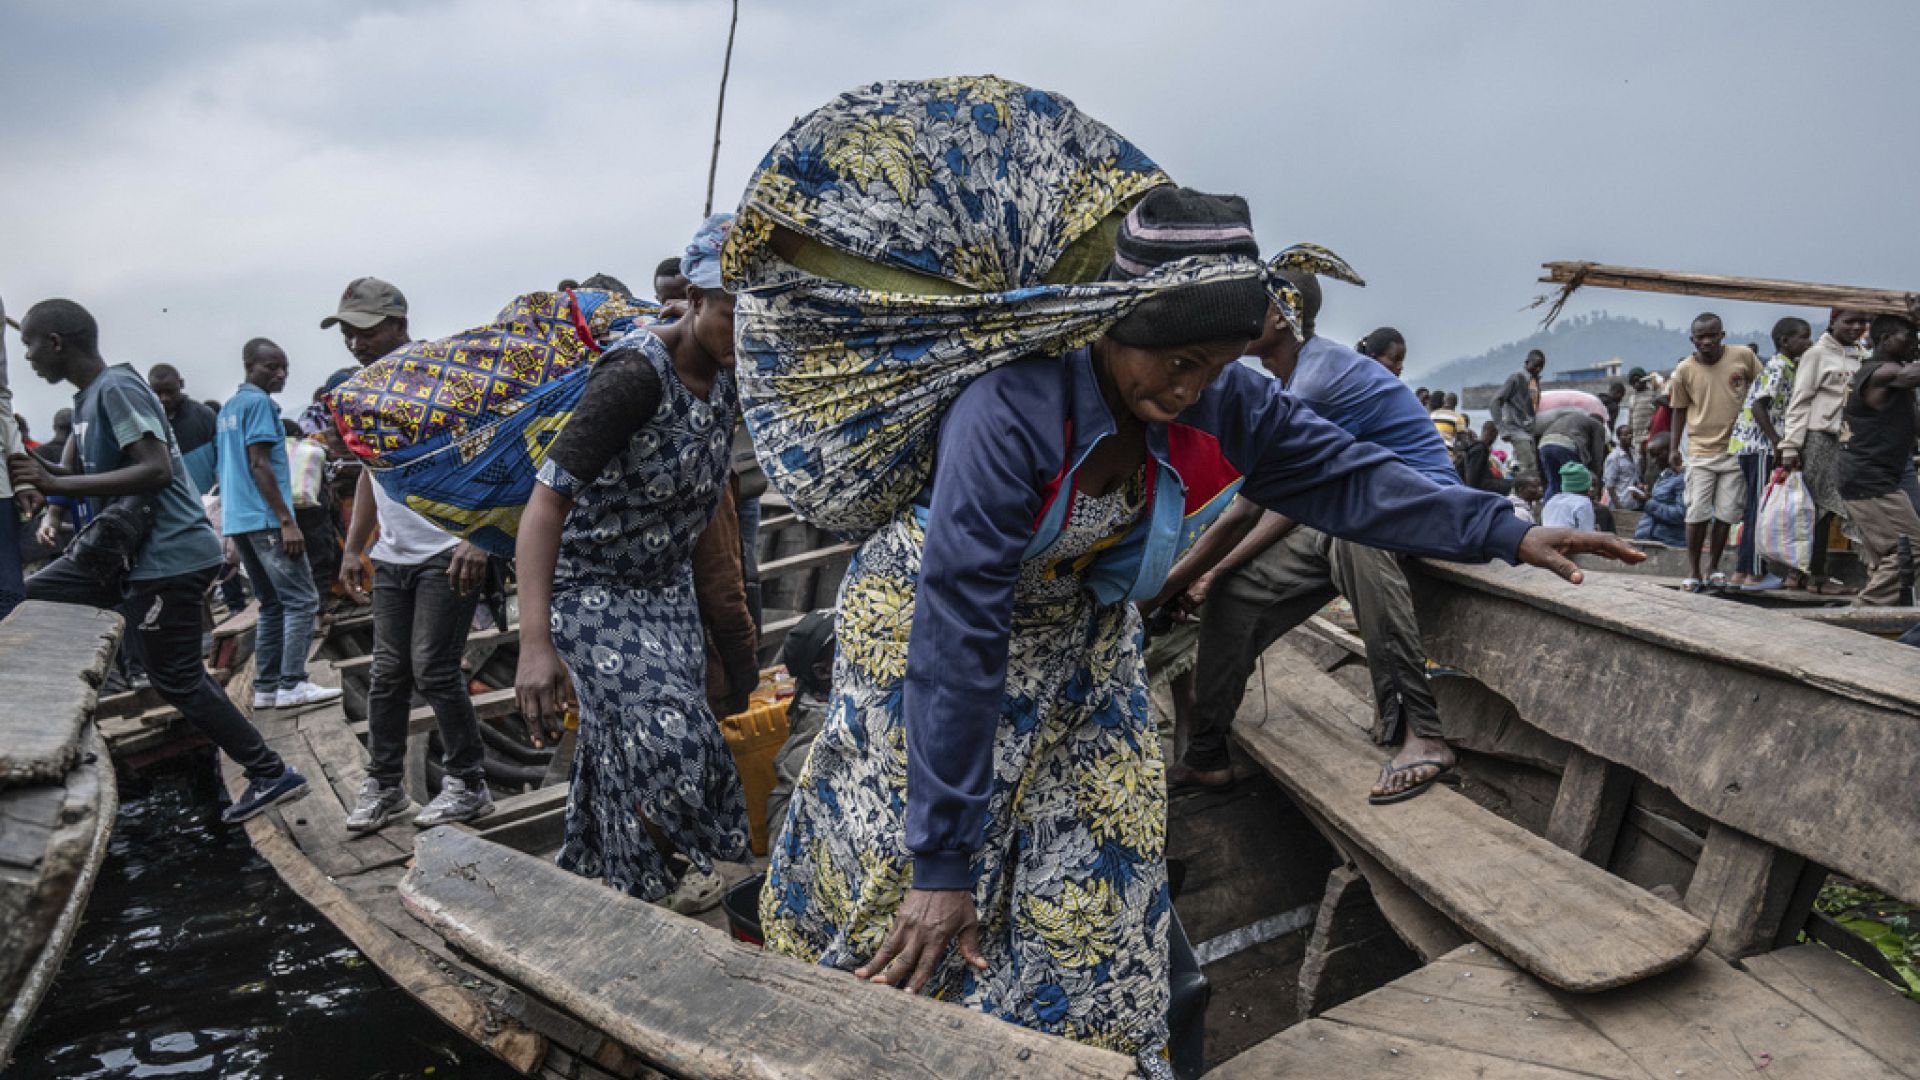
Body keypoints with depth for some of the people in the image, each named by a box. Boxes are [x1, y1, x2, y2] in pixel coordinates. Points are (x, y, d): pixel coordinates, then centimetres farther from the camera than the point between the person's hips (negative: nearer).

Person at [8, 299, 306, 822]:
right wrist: (29, 461, 2)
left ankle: (271, 774, 4)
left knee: (176, 679, -5)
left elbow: (157, 470, -26)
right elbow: (74, 475, 19)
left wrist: (55, 485, -24)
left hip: (167, 556, -10)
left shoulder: (117, 388, -15)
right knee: (29, 597, 15)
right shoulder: (87, 398, 15)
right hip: (129, 551, 10)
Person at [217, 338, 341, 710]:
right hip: (265, 519, -9)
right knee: (301, 600, -7)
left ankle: (266, 686, 11)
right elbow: (260, 466, -16)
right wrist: (287, 520, -19)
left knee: (272, 604, 12)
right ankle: (292, 684, -11)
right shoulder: (259, 402, -8)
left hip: (238, 520, 9)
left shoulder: (228, 407, 19)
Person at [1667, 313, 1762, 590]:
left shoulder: (1743, 356, -4)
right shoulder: (1685, 370, -4)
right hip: (1700, 450, -1)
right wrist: (1674, 448, 5)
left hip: (1735, 448, 1)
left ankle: (1713, 567, 19)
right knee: (1697, 512, -4)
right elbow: (1679, 410, 8)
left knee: (1727, 512, 4)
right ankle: (1693, 571, 6)